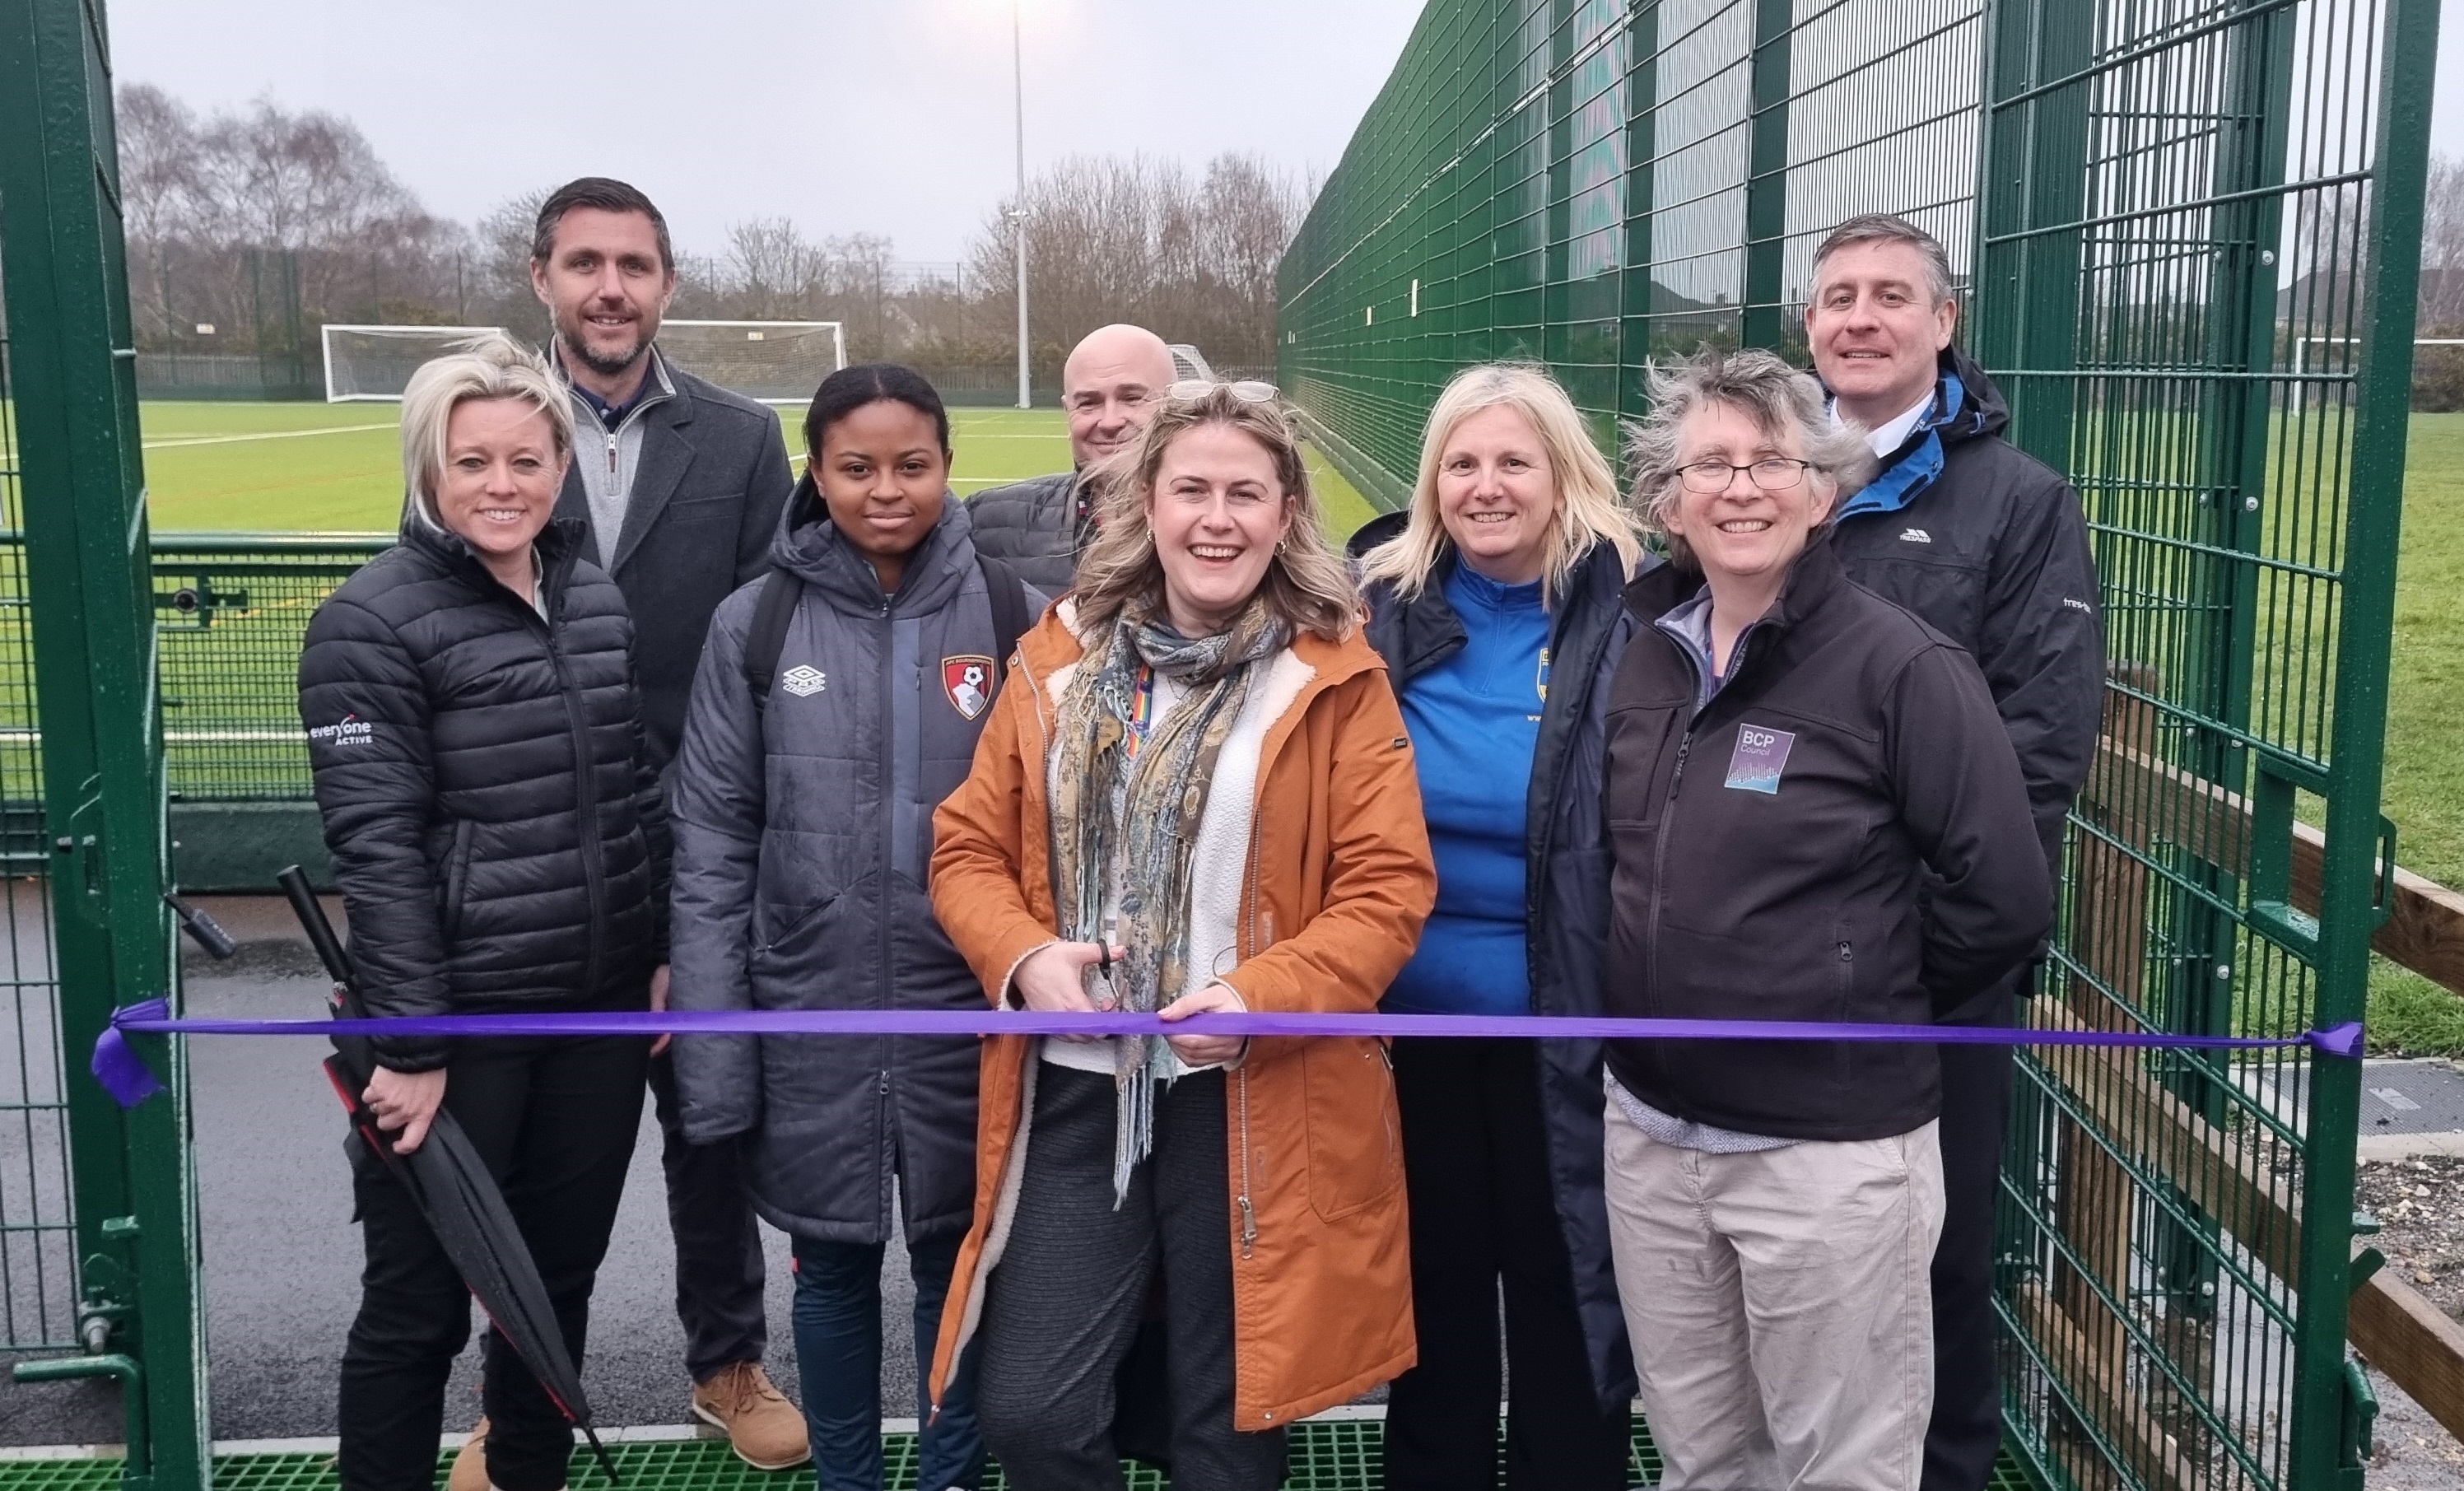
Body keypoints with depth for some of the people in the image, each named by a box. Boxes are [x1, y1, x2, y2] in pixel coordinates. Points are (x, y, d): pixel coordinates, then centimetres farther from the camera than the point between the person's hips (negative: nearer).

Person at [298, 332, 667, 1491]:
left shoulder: (599, 596, 8)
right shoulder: (372, 622, -11)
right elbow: (376, 846, -15)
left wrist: (667, 953, 10)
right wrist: (410, 1044, -18)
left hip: (604, 1006, 6)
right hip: (463, 1017, -5)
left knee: (561, 1276, 17)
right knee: (419, 1301, 6)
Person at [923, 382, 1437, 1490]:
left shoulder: (1335, 680, -4)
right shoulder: (1059, 660, 6)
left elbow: (1390, 884, -7)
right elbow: (969, 847, 7)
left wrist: (1264, 997, -22)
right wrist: (1024, 955, -13)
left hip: (1255, 1101, -2)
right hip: (1074, 1089, 3)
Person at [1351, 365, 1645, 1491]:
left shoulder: (1627, 620, -10)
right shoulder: (1384, 606, -1)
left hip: (1559, 1040, -3)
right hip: (1413, 1027, 3)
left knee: (1564, 1326, 13)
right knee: (1433, 1318, 19)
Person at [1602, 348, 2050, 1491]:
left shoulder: (1899, 665, -13)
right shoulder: (1643, 656, 5)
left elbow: (2001, 898, -15)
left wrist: (1865, 1004, -4)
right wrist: (1659, 1000, 9)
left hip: (1829, 1149, -5)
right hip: (1646, 1131, 5)